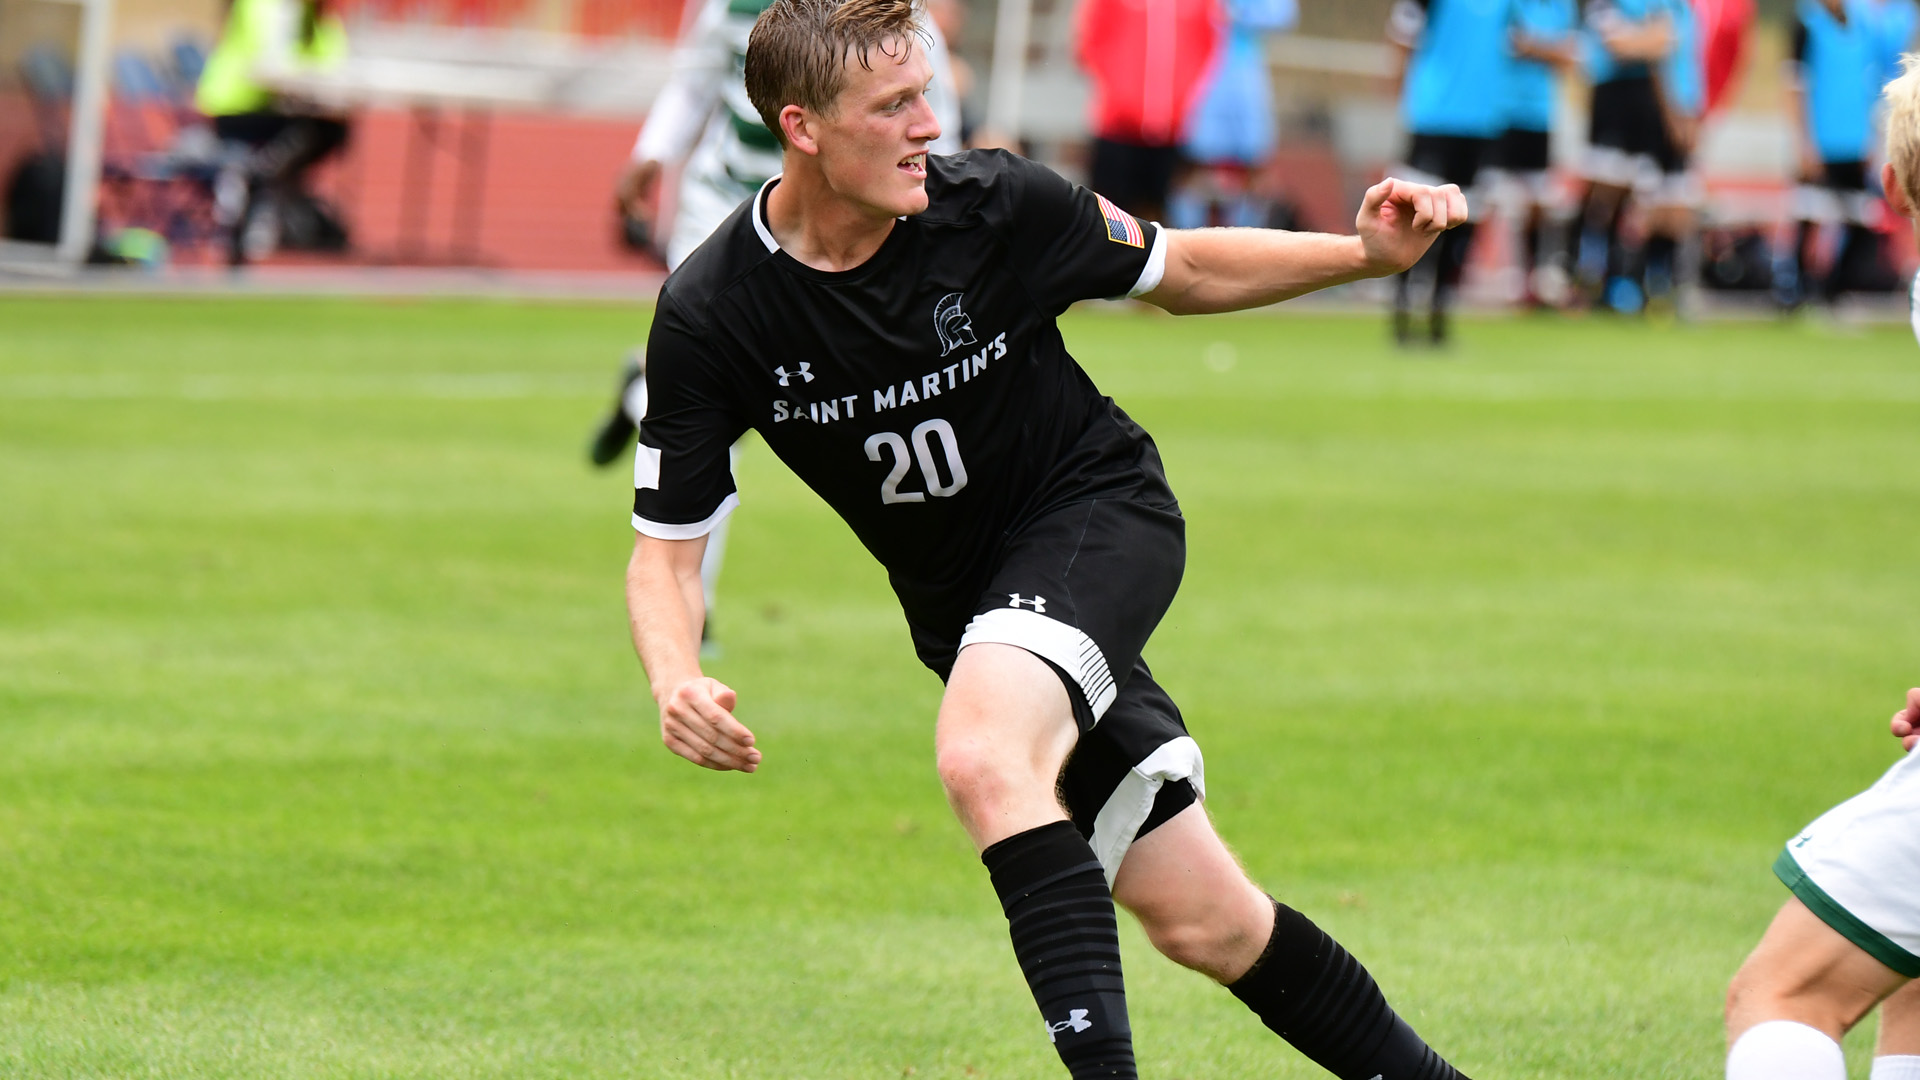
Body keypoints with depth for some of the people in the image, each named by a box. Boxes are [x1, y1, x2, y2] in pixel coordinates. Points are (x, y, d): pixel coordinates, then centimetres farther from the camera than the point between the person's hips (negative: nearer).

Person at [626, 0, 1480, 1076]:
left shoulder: (995, 204, -16)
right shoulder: (708, 319, -15)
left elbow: (1181, 270, 3)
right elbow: (668, 545, -9)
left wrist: (1367, 253, -10)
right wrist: (678, 682, -29)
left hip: (1101, 512, -3)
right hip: (966, 605, 3)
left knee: (983, 758, -34)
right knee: (1208, 925, 1)